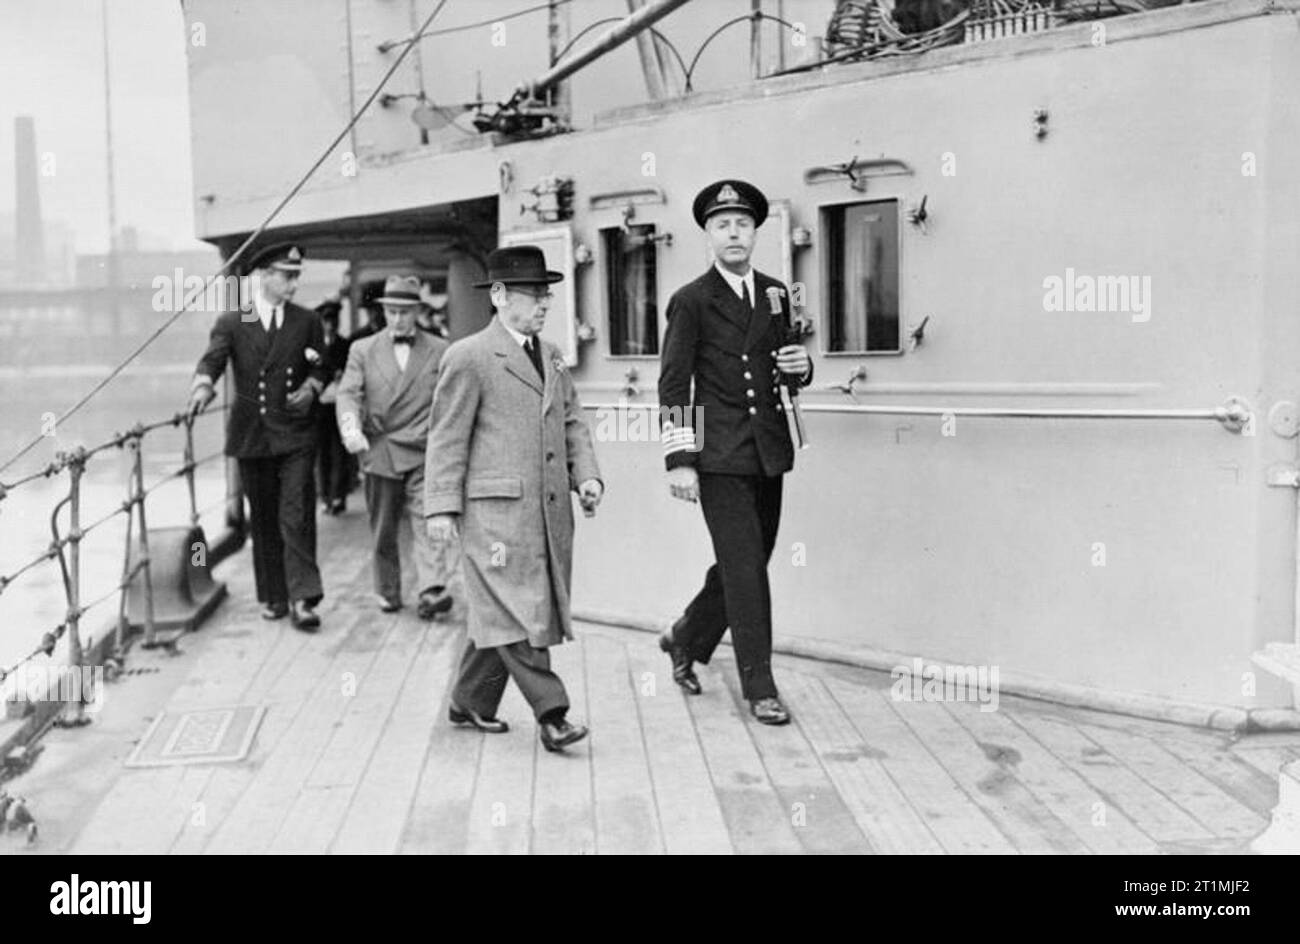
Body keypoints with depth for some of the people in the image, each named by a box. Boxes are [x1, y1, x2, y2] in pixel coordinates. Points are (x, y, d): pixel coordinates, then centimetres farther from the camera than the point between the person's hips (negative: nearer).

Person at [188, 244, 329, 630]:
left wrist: (311, 387, -7)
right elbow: (212, 358, -10)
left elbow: (321, 368, 15)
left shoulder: (307, 322, 9)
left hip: (295, 435, -1)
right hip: (251, 435, 1)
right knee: (263, 519, 8)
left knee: (297, 517, -11)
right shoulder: (232, 323, 5)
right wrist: (204, 385, -32)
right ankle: (274, 597, 18)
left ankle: (301, 599, -11)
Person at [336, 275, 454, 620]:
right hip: (379, 452, 2)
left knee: (428, 521, -15)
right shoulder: (363, 350, 9)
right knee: (382, 531, 9)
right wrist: (351, 429, -22)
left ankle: (433, 590, -21)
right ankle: (387, 592, 23)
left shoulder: (439, 350, 8)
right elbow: (348, 394, -3)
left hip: (425, 453, -1)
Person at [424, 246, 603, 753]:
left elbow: (572, 422, 21)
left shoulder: (551, 356, 18)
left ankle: (472, 703, 24)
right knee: (516, 611, -7)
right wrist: (442, 506, -10)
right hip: (496, 509, -7)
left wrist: (587, 474, 5)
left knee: (501, 614, 11)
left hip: (550, 511, 7)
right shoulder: (468, 357, -4)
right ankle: (551, 713, -3)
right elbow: (447, 438, -5)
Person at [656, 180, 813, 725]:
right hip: (720, 456, -6)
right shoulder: (691, 302, -3)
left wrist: (800, 366, -2)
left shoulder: (775, 294, 13)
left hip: (769, 453, 6)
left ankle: (686, 640, 35)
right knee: (745, 569, -5)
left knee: (744, 563, 13)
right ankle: (760, 688, 6)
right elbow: (672, 387, -6)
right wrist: (679, 460, -12)